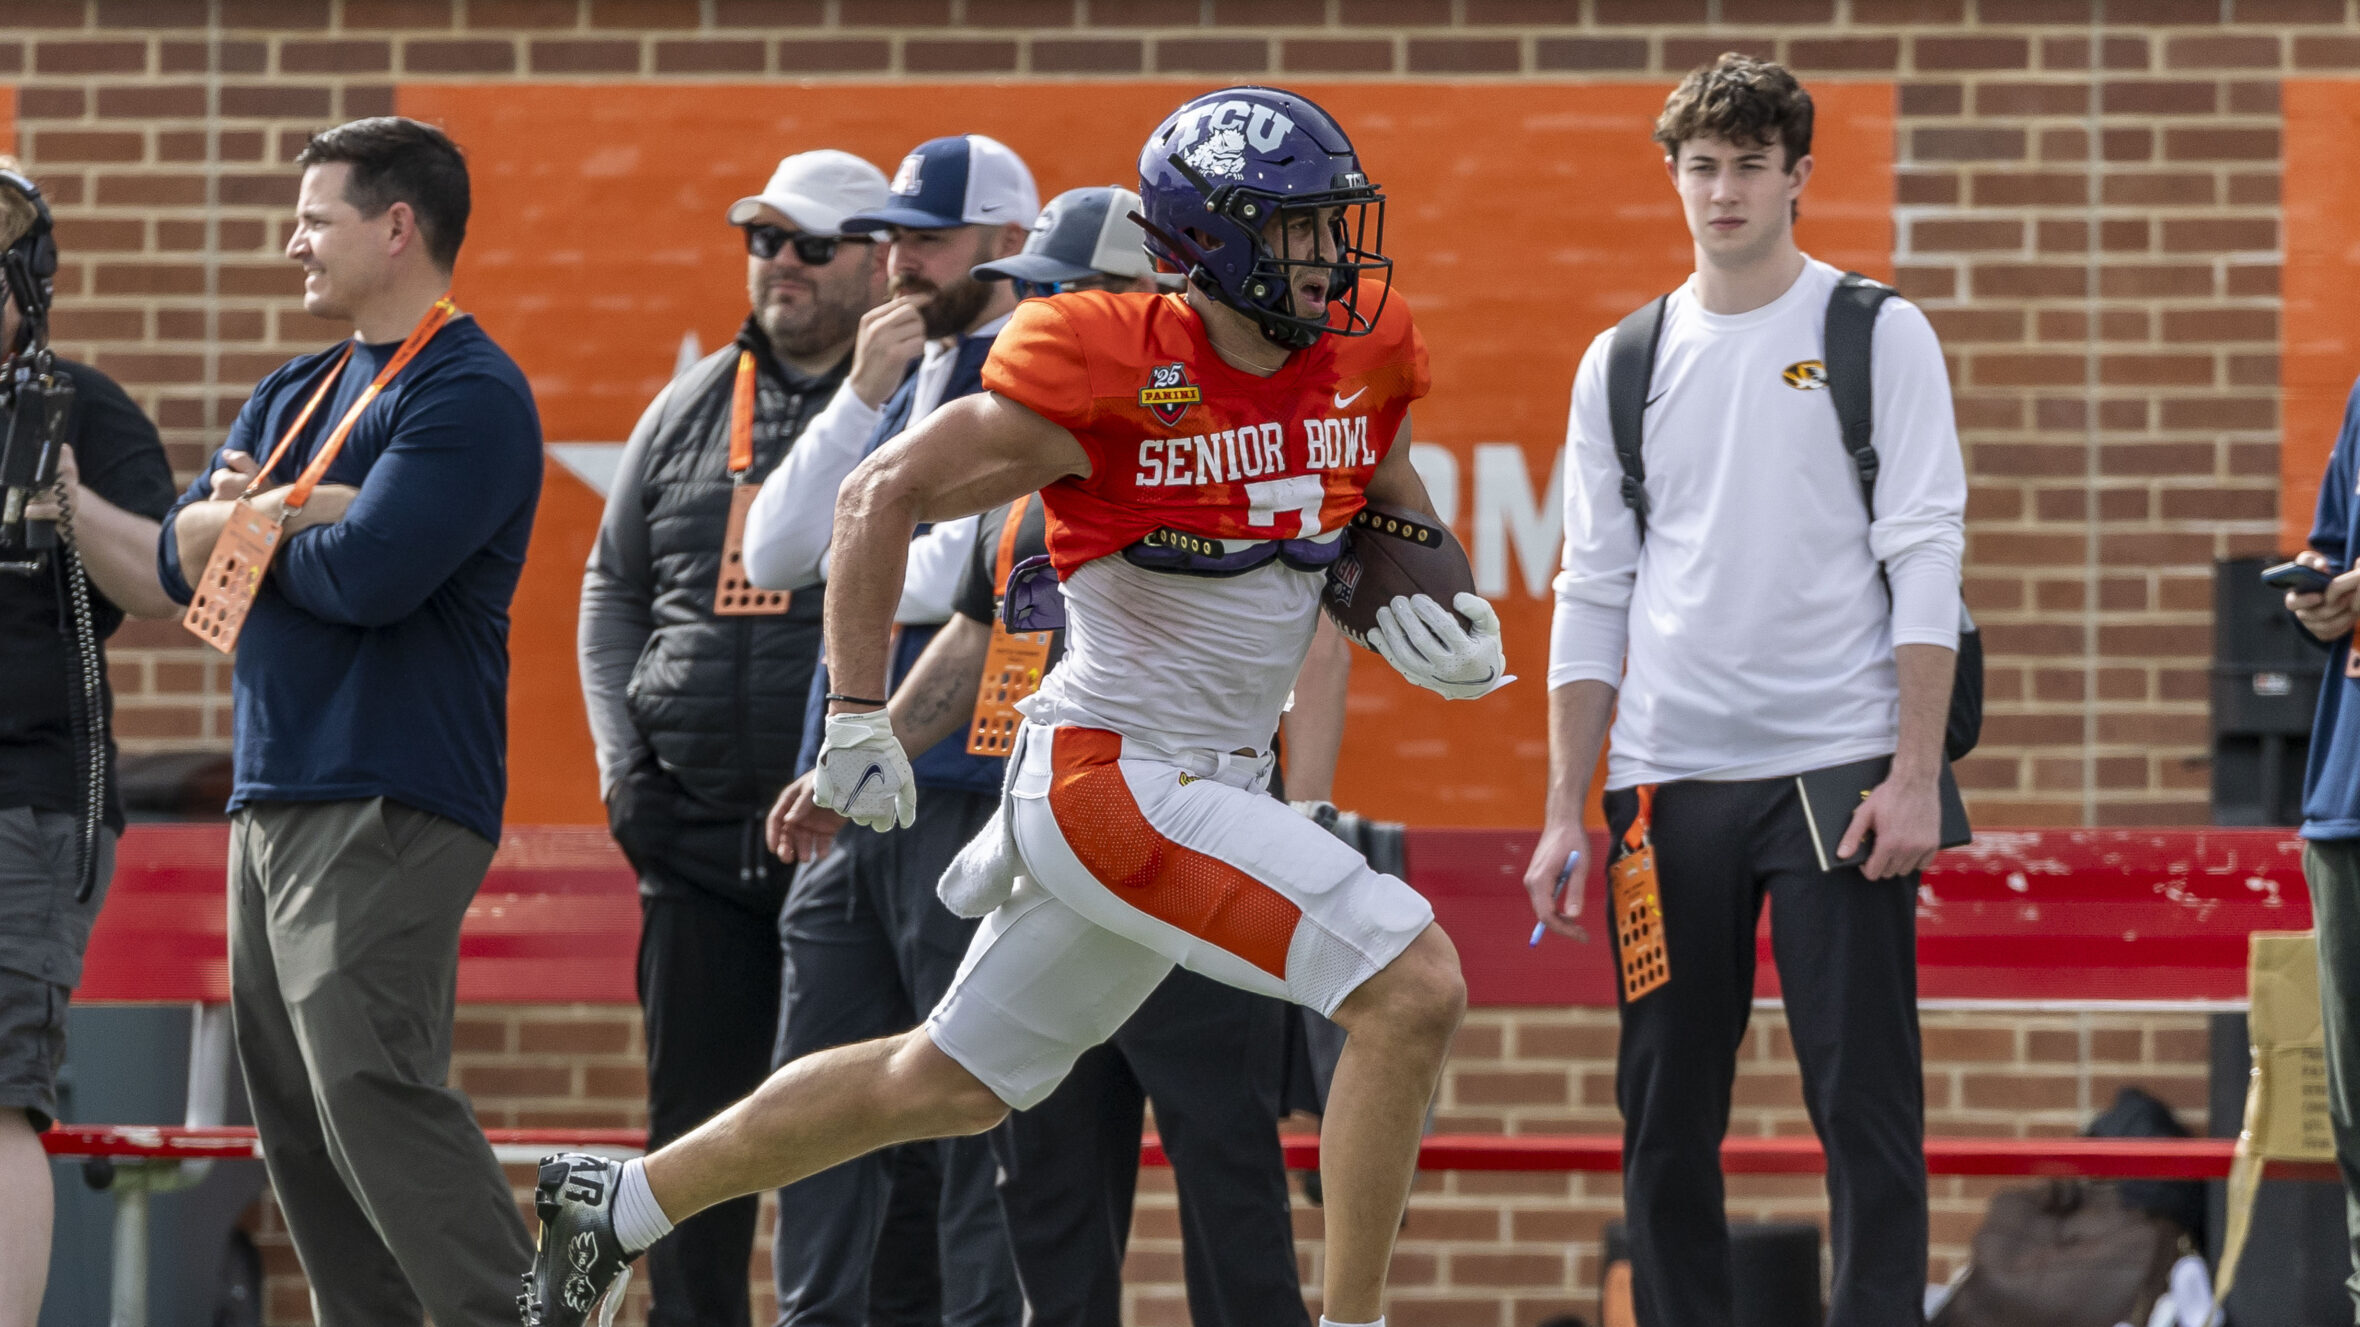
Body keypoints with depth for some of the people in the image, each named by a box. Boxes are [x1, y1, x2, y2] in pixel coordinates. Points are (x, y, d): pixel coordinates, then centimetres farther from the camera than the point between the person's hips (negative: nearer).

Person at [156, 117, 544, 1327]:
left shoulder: (469, 396, -8)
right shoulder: (293, 396, 20)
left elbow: (369, 574, -19)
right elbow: (181, 556, 11)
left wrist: (249, 525, 0)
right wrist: (299, 511, -9)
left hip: (389, 807, -9)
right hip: (271, 800, 9)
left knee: (371, 1089, -21)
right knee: (297, 1117, 6)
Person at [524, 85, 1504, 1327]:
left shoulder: (1364, 360, 3)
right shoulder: (1111, 372, -18)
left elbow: (1395, 513, 24)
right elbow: (882, 498, -12)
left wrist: (1434, 614, 2)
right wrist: (857, 724, -12)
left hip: (1214, 784, 8)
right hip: (1114, 775, -8)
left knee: (946, 1082, 18)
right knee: (1413, 984, -20)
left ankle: (619, 1203, 33)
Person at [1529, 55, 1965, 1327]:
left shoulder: (1877, 336, 2)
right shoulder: (1622, 363, 12)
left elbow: (1924, 563, -3)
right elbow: (1593, 597, 13)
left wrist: (1916, 776, -12)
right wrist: (1564, 812, 8)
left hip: (1835, 769, -4)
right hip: (1668, 787, 4)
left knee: (1864, 1104, -6)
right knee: (1662, 1115, 5)